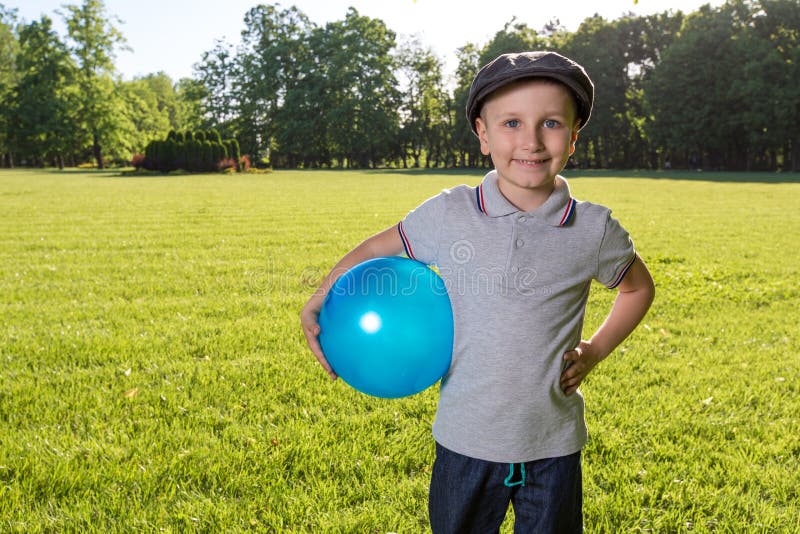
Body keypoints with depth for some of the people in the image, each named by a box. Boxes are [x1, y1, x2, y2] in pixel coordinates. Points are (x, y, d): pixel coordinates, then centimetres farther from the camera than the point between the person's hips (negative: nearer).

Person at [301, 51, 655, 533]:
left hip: (553, 446, 1)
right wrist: (321, 302, -1)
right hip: (465, 439, 0)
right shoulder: (448, 214, -10)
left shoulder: (595, 230, -8)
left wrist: (595, 352, 2)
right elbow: (377, 250, 7)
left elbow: (639, 287, 12)